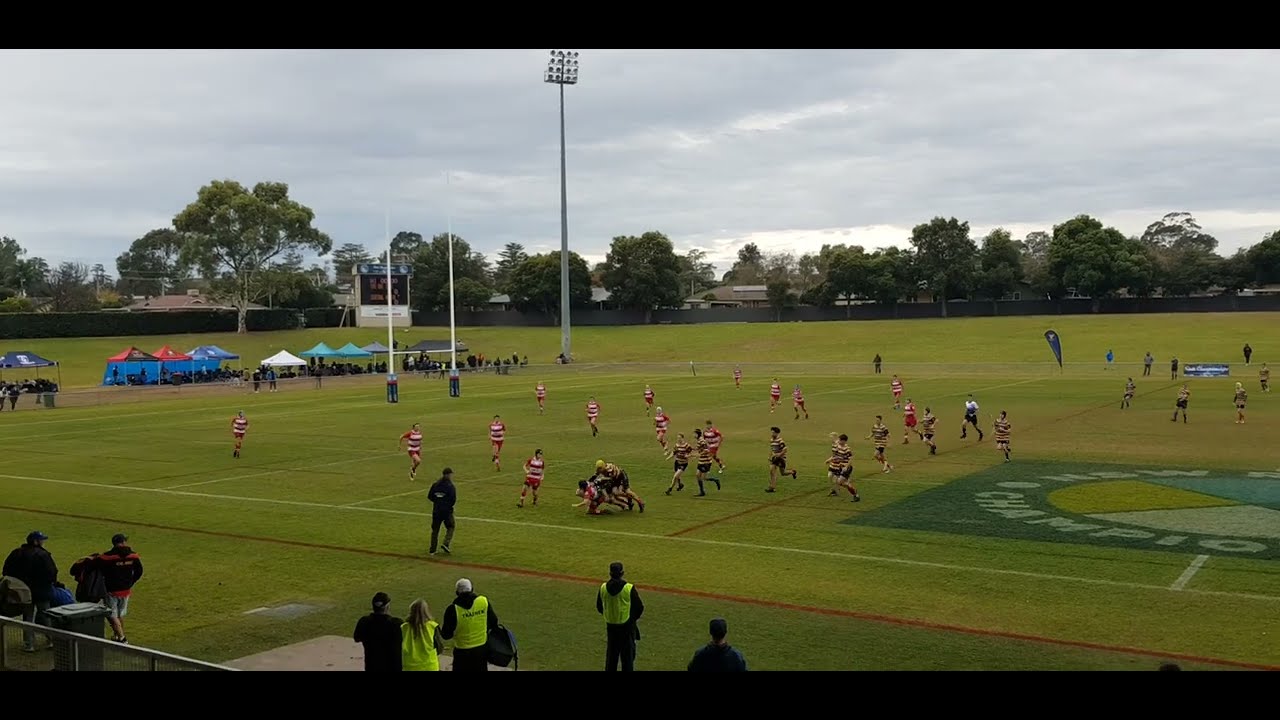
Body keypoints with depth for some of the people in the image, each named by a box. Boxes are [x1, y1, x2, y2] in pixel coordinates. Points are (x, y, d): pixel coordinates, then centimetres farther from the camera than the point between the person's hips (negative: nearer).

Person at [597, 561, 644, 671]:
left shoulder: (603, 588, -7)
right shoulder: (629, 588, -18)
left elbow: (599, 608, 5)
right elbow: (639, 608, -9)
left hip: (610, 626, 3)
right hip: (627, 627, -3)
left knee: (611, 656, 17)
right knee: (627, 657, 9)